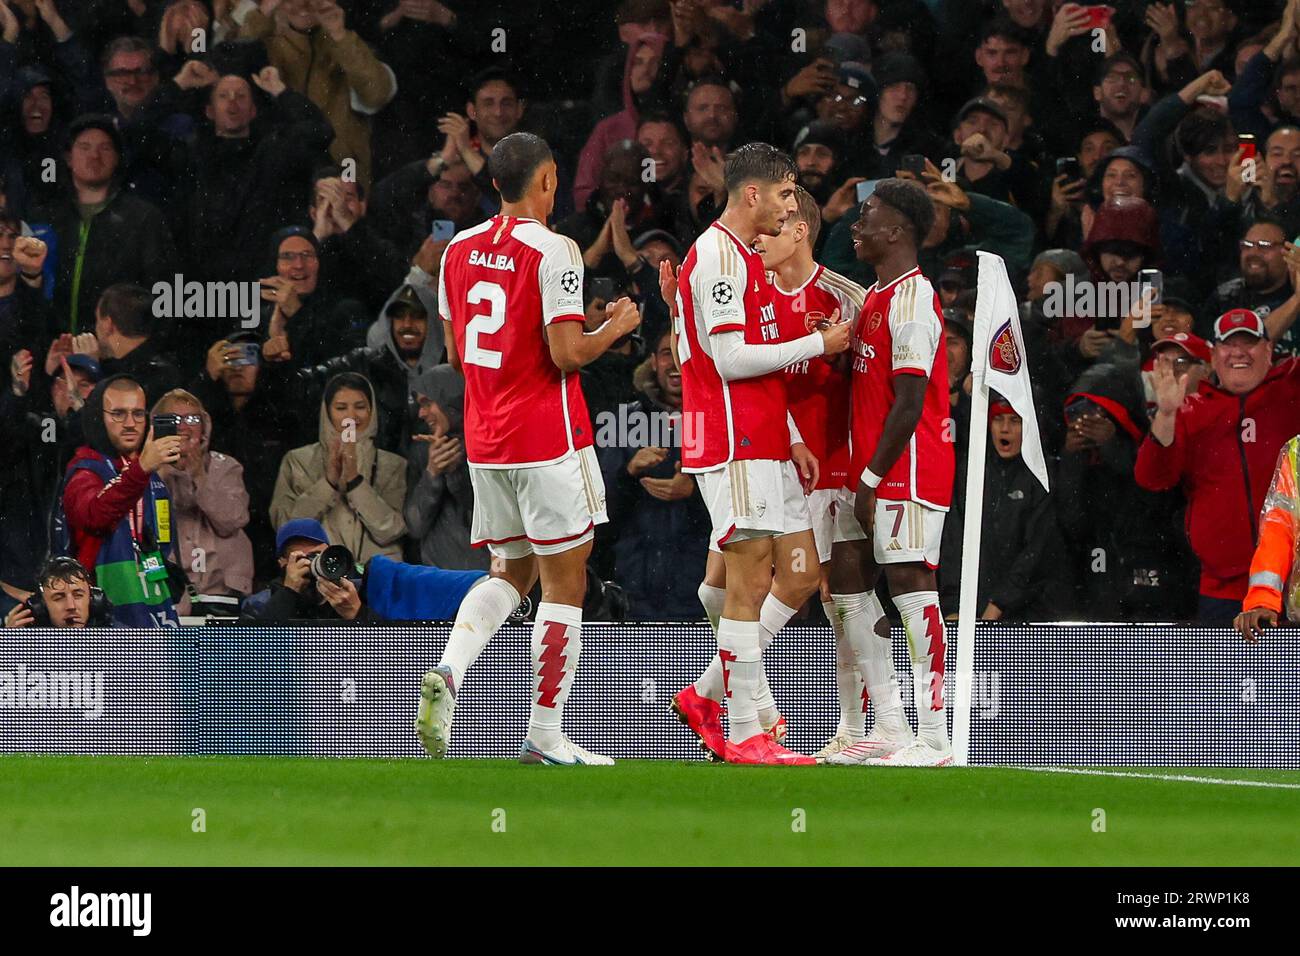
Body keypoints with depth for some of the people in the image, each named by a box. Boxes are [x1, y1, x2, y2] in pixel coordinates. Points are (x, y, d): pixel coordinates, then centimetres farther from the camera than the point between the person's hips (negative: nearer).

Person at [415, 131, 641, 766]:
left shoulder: (459, 251, 7)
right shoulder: (553, 250, -13)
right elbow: (566, 355, -18)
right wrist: (615, 329, 0)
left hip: (484, 440, 7)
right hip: (547, 440, -7)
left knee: (510, 572, 19)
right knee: (564, 582, 2)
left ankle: (447, 672, -7)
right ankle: (545, 735, 3)